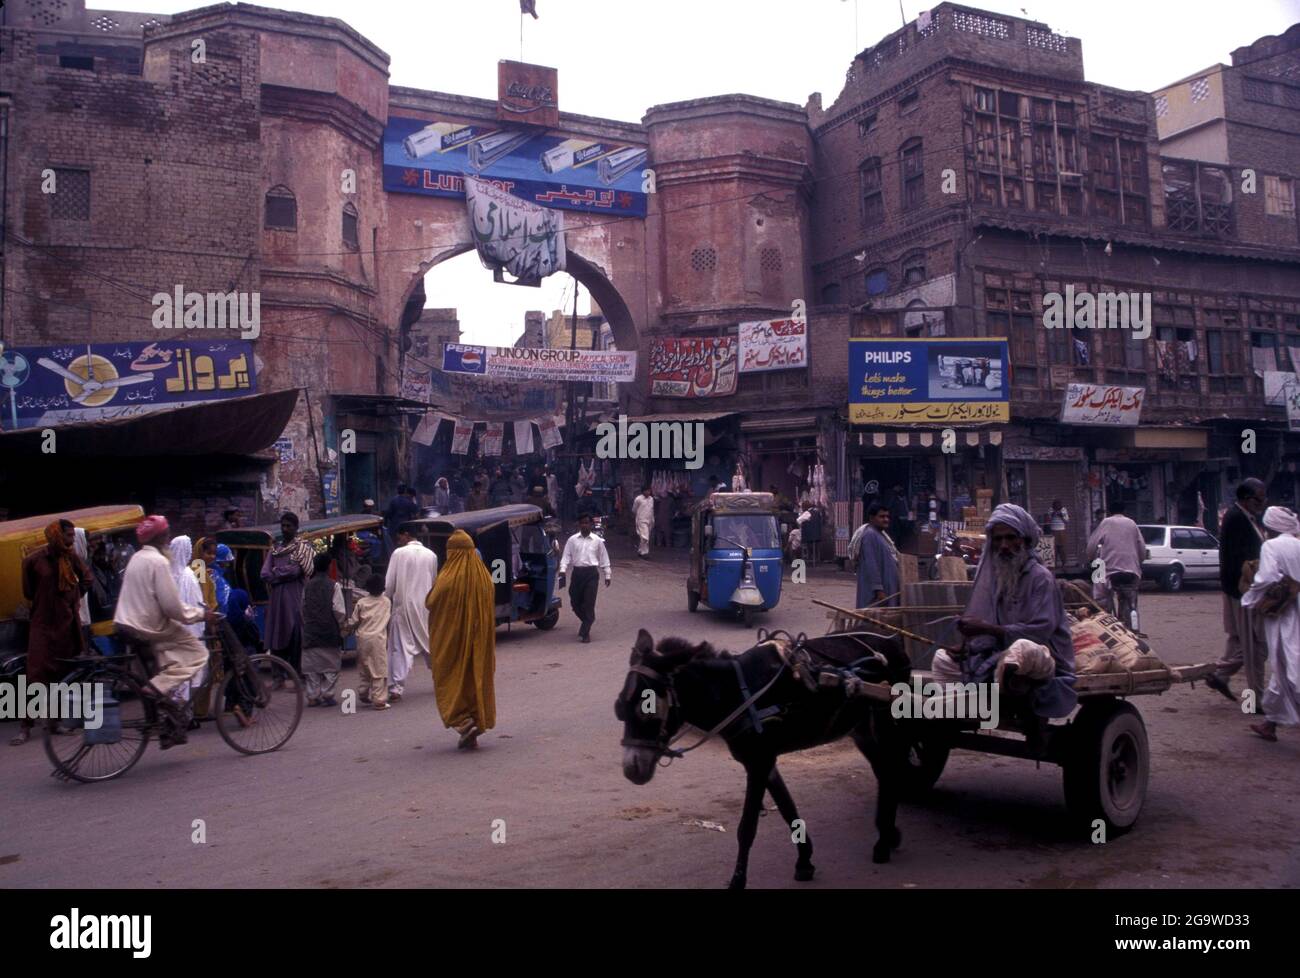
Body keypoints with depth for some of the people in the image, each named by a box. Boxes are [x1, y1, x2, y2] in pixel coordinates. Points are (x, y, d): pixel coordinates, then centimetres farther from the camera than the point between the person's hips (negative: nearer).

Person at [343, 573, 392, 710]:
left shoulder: (361, 603, 1)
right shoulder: (387, 602, 2)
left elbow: (353, 621, 4)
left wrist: (347, 629, 24)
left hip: (362, 638, 2)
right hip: (378, 638, -2)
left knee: (363, 668, 18)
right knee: (380, 670, -2)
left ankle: (363, 694, 26)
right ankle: (379, 700, -5)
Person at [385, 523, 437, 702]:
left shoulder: (399, 553, -8)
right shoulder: (431, 555, 3)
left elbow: (390, 583, -7)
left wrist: (387, 599, 7)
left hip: (404, 607, -4)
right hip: (425, 607, 4)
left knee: (400, 648, -2)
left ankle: (396, 688, -9)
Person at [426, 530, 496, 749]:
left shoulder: (449, 578, -16)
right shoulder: (484, 576, 0)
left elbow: (431, 603, -7)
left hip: (451, 638, -4)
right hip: (478, 640, 5)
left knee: (451, 681, 6)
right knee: (476, 678, 12)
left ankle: (463, 722, -10)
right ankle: (479, 721, 14)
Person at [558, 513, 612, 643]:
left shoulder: (597, 541, 5)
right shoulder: (572, 540, 7)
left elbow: (604, 559, 9)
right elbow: (566, 557, 4)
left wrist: (607, 575, 8)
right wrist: (562, 571, -11)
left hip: (592, 573, -2)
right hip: (577, 572, 2)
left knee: (589, 603, -7)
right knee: (575, 602, 7)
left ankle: (584, 632, -2)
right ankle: (587, 623, 33)